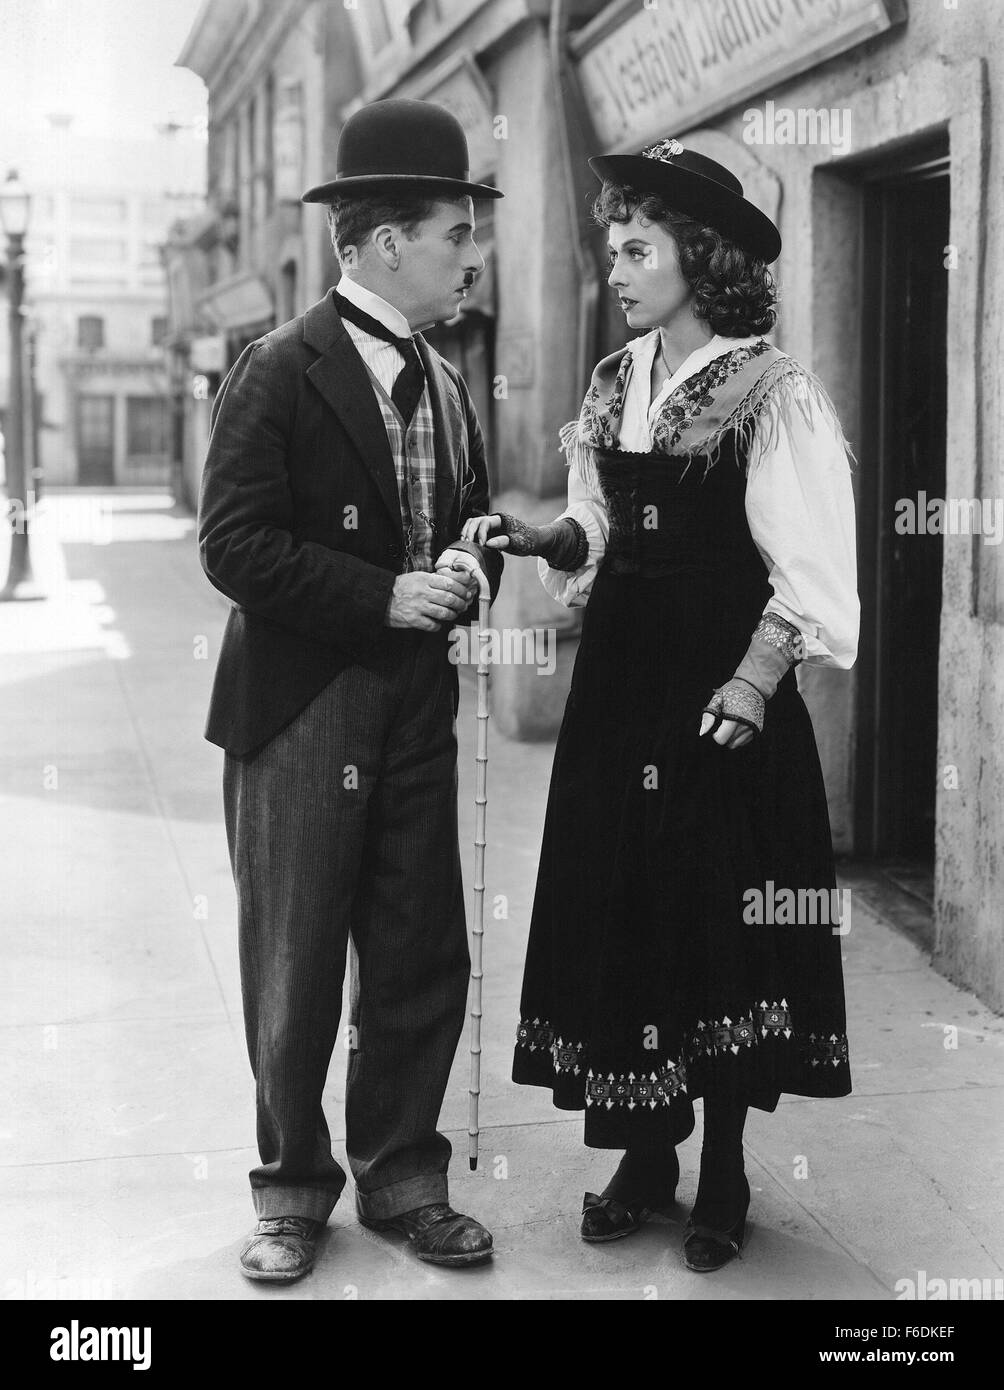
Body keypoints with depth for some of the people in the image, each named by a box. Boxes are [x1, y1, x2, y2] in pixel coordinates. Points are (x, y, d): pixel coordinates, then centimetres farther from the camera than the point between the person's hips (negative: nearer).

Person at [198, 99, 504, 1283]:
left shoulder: (444, 385, 12)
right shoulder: (278, 375, -10)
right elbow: (233, 545, -16)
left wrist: (468, 572, -3)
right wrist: (383, 596, -18)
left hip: (416, 709, 6)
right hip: (301, 709, -6)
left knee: (423, 962, 10)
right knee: (295, 974, 6)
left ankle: (399, 1173, 27)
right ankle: (292, 1187, 24)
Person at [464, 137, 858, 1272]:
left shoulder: (773, 394, -9)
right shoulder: (614, 382, 9)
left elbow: (808, 576, -11)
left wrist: (751, 689, -19)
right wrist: (539, 538, -1)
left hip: (720, 688, -6)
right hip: (619, 679, 6)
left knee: (720, 918, 2)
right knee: (621, 913, 8)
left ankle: (722, 1172, 18)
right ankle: (643, 1156, 22)